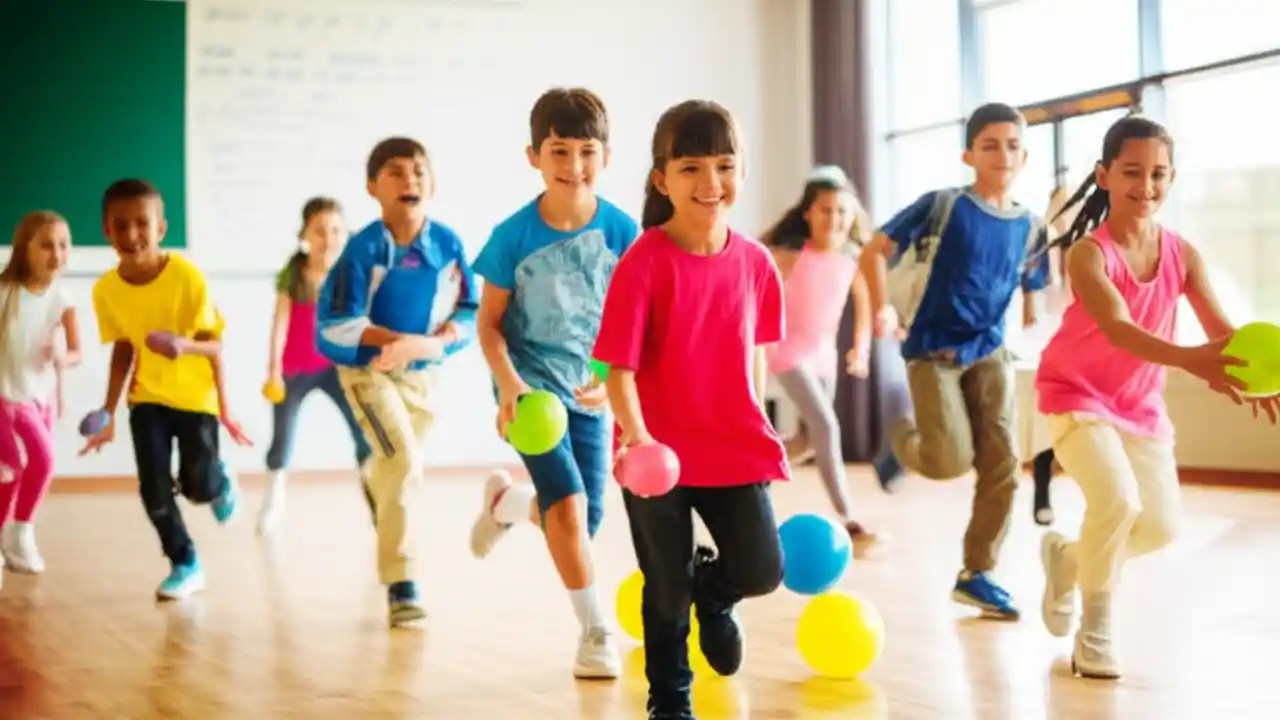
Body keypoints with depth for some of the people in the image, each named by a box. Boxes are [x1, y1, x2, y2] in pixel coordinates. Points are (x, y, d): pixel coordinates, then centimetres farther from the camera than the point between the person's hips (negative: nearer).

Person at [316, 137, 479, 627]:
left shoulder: (448, 245, -8)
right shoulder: (364, 248, -17)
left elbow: (467, 313, -2)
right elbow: (335, 323, -16)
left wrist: (431, 343, -20)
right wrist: (398, 340, -25)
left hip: (421, 372, 4)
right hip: (368, 371, -4)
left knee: (395, 470, 20)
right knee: (403, 463, -19)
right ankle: (401, 585, -14)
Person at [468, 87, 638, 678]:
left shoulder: (622, 232, -10)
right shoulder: (514, 236, -13)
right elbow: (489, 321, -5)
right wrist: (508, 383, -20)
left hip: (589, 391, 3)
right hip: (530, 385, -3)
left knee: (586, 521, 9)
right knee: (569, 503, -18)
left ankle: (504, 502, 42)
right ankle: (595, 630, -2)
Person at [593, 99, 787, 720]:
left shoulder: (754, 262, -2)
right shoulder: (645, 262, -15)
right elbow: (619, 367, -17)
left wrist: (757, 425, 12)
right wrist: (634, 433, -30)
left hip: (736, 448, 3)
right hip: (657, 452, -3)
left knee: (762, 570, -5)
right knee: (666, 591, 9)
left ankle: (713, 593, 33)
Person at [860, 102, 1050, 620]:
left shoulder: (1029, 227, 6)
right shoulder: (943, 205, -8)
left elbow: (1038, 299, 17)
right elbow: (875, 251, -5)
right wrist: (882, 308, -11)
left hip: (989, 353, 5)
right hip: (933, 351, -4)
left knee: (1002, 466, -3)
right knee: (950, 461, -17)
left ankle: (976, 574, 12)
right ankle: (900, 426, 18)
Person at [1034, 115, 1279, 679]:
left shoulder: (1182, 255, -7)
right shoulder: (1088, 252, -23)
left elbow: (1222, 329, -17)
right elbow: (1117, 327, -38)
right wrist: (1190, 360, -56)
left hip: (1141, 403, 6)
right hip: (1077, 395, -6)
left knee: (1161, 527, 5)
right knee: (1117, 498, -27)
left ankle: (1067, 558, 34)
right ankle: (1095, 629, -6)